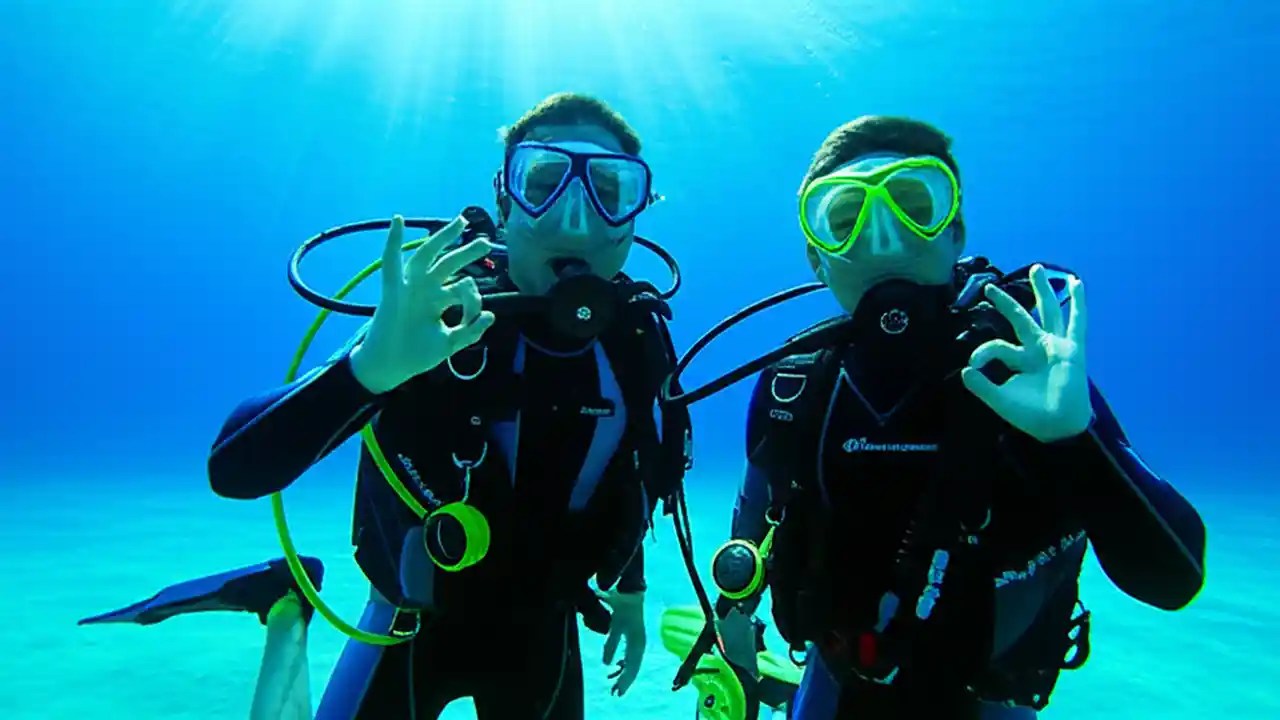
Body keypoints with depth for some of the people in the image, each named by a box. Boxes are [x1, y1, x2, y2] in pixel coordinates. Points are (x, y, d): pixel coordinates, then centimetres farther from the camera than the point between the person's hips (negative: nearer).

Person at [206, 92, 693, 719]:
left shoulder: (640, 335, -15)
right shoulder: (439, 318, -26)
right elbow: (235, 470, -34)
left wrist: (628, 587, 13)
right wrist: (371, 366, -50)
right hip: (412, 627, -2)